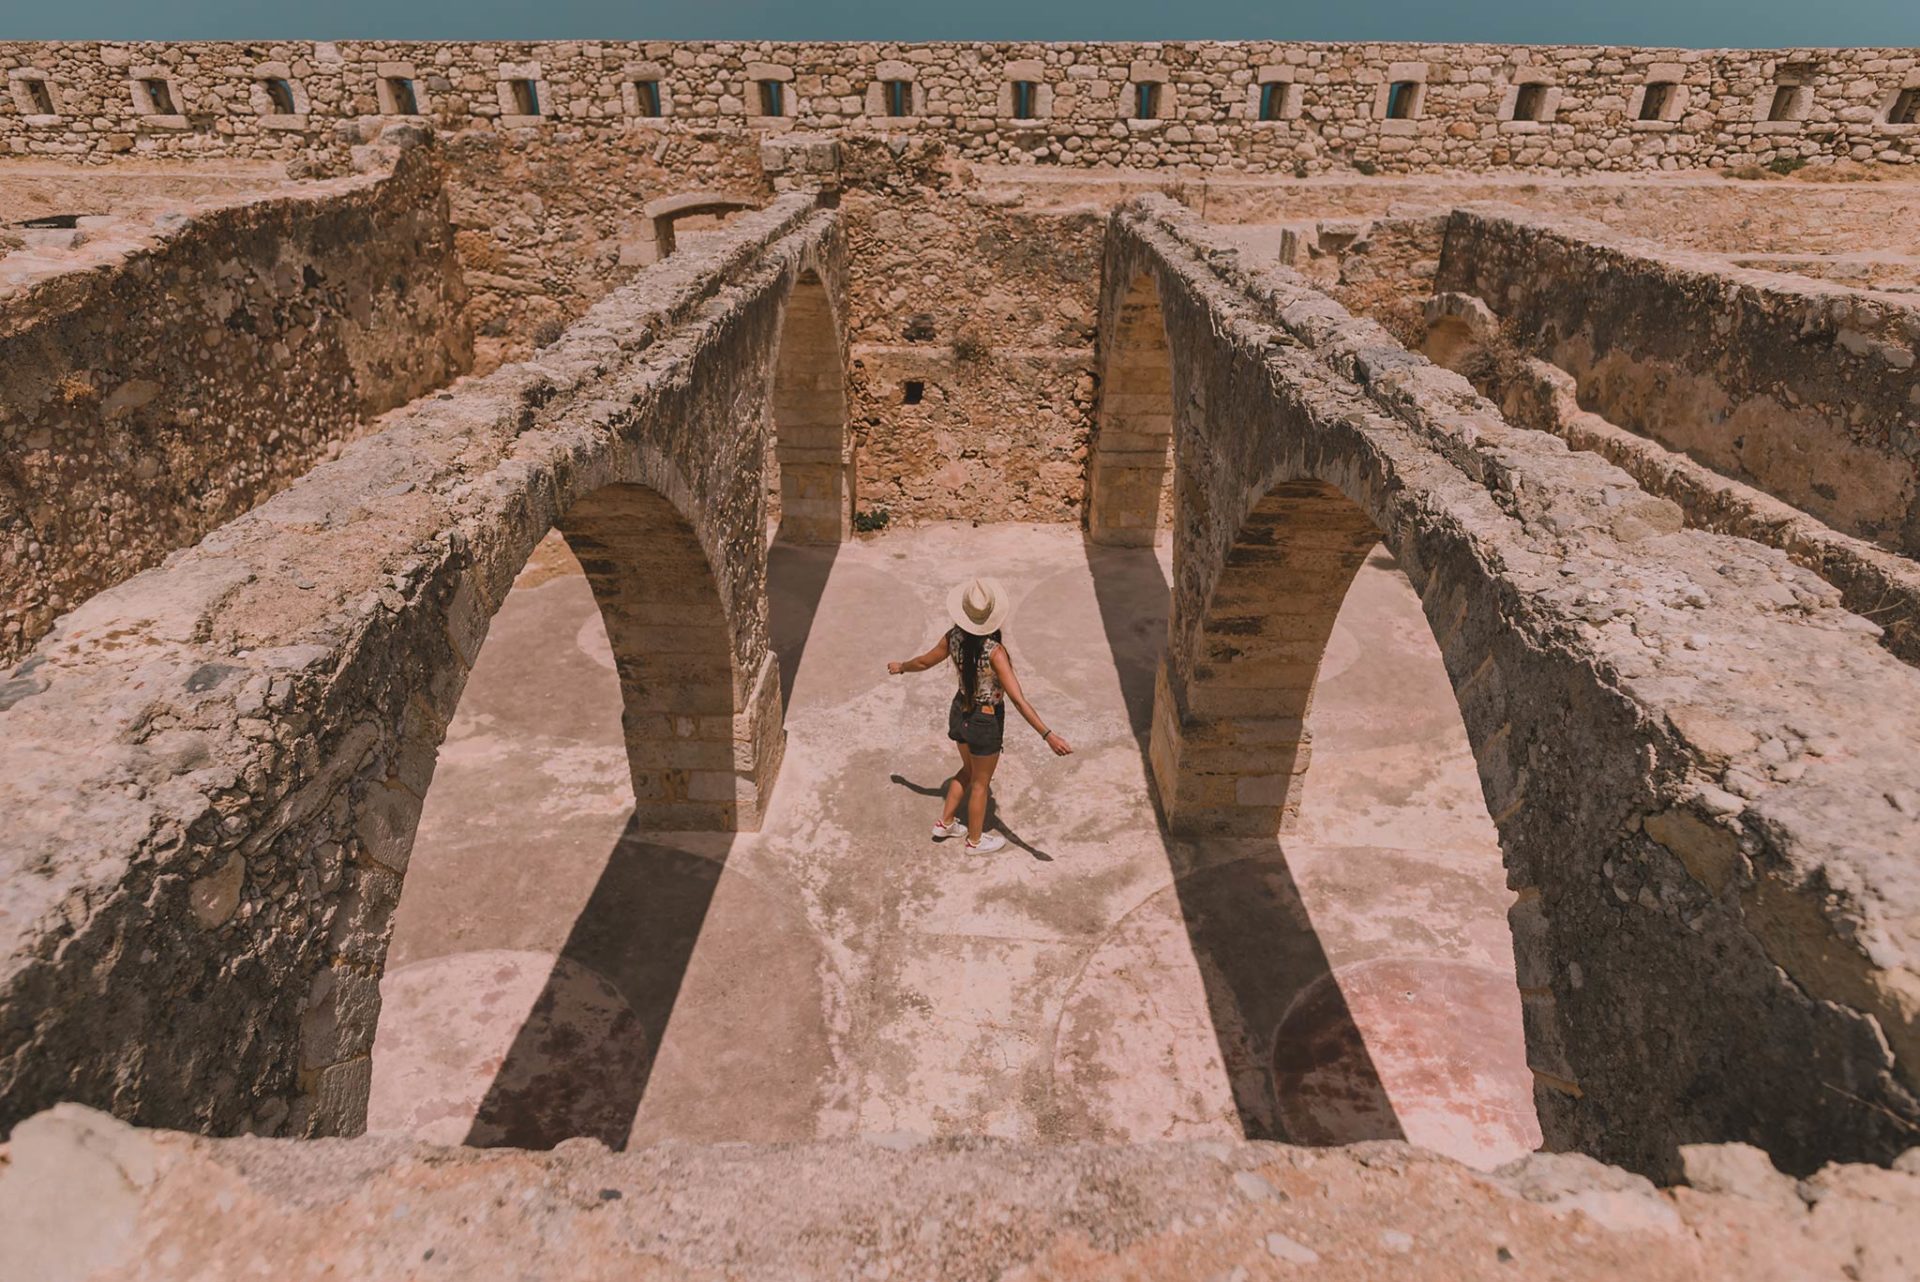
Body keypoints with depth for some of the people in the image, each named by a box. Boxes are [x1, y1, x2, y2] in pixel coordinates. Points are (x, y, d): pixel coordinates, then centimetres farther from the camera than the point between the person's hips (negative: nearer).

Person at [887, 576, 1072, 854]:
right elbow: (1018, 700, -35)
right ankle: (975, 840, 38)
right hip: (986, 721, -6)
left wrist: (901, 667, 22)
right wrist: (1048, 735, -36)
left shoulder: (954, 637, -14)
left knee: (969, 770, 30)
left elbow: (924, 662, 1)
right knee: (980, 783, 17)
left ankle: (945, 823, 44)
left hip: (960, 713, 6)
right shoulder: (995, 651, -31)